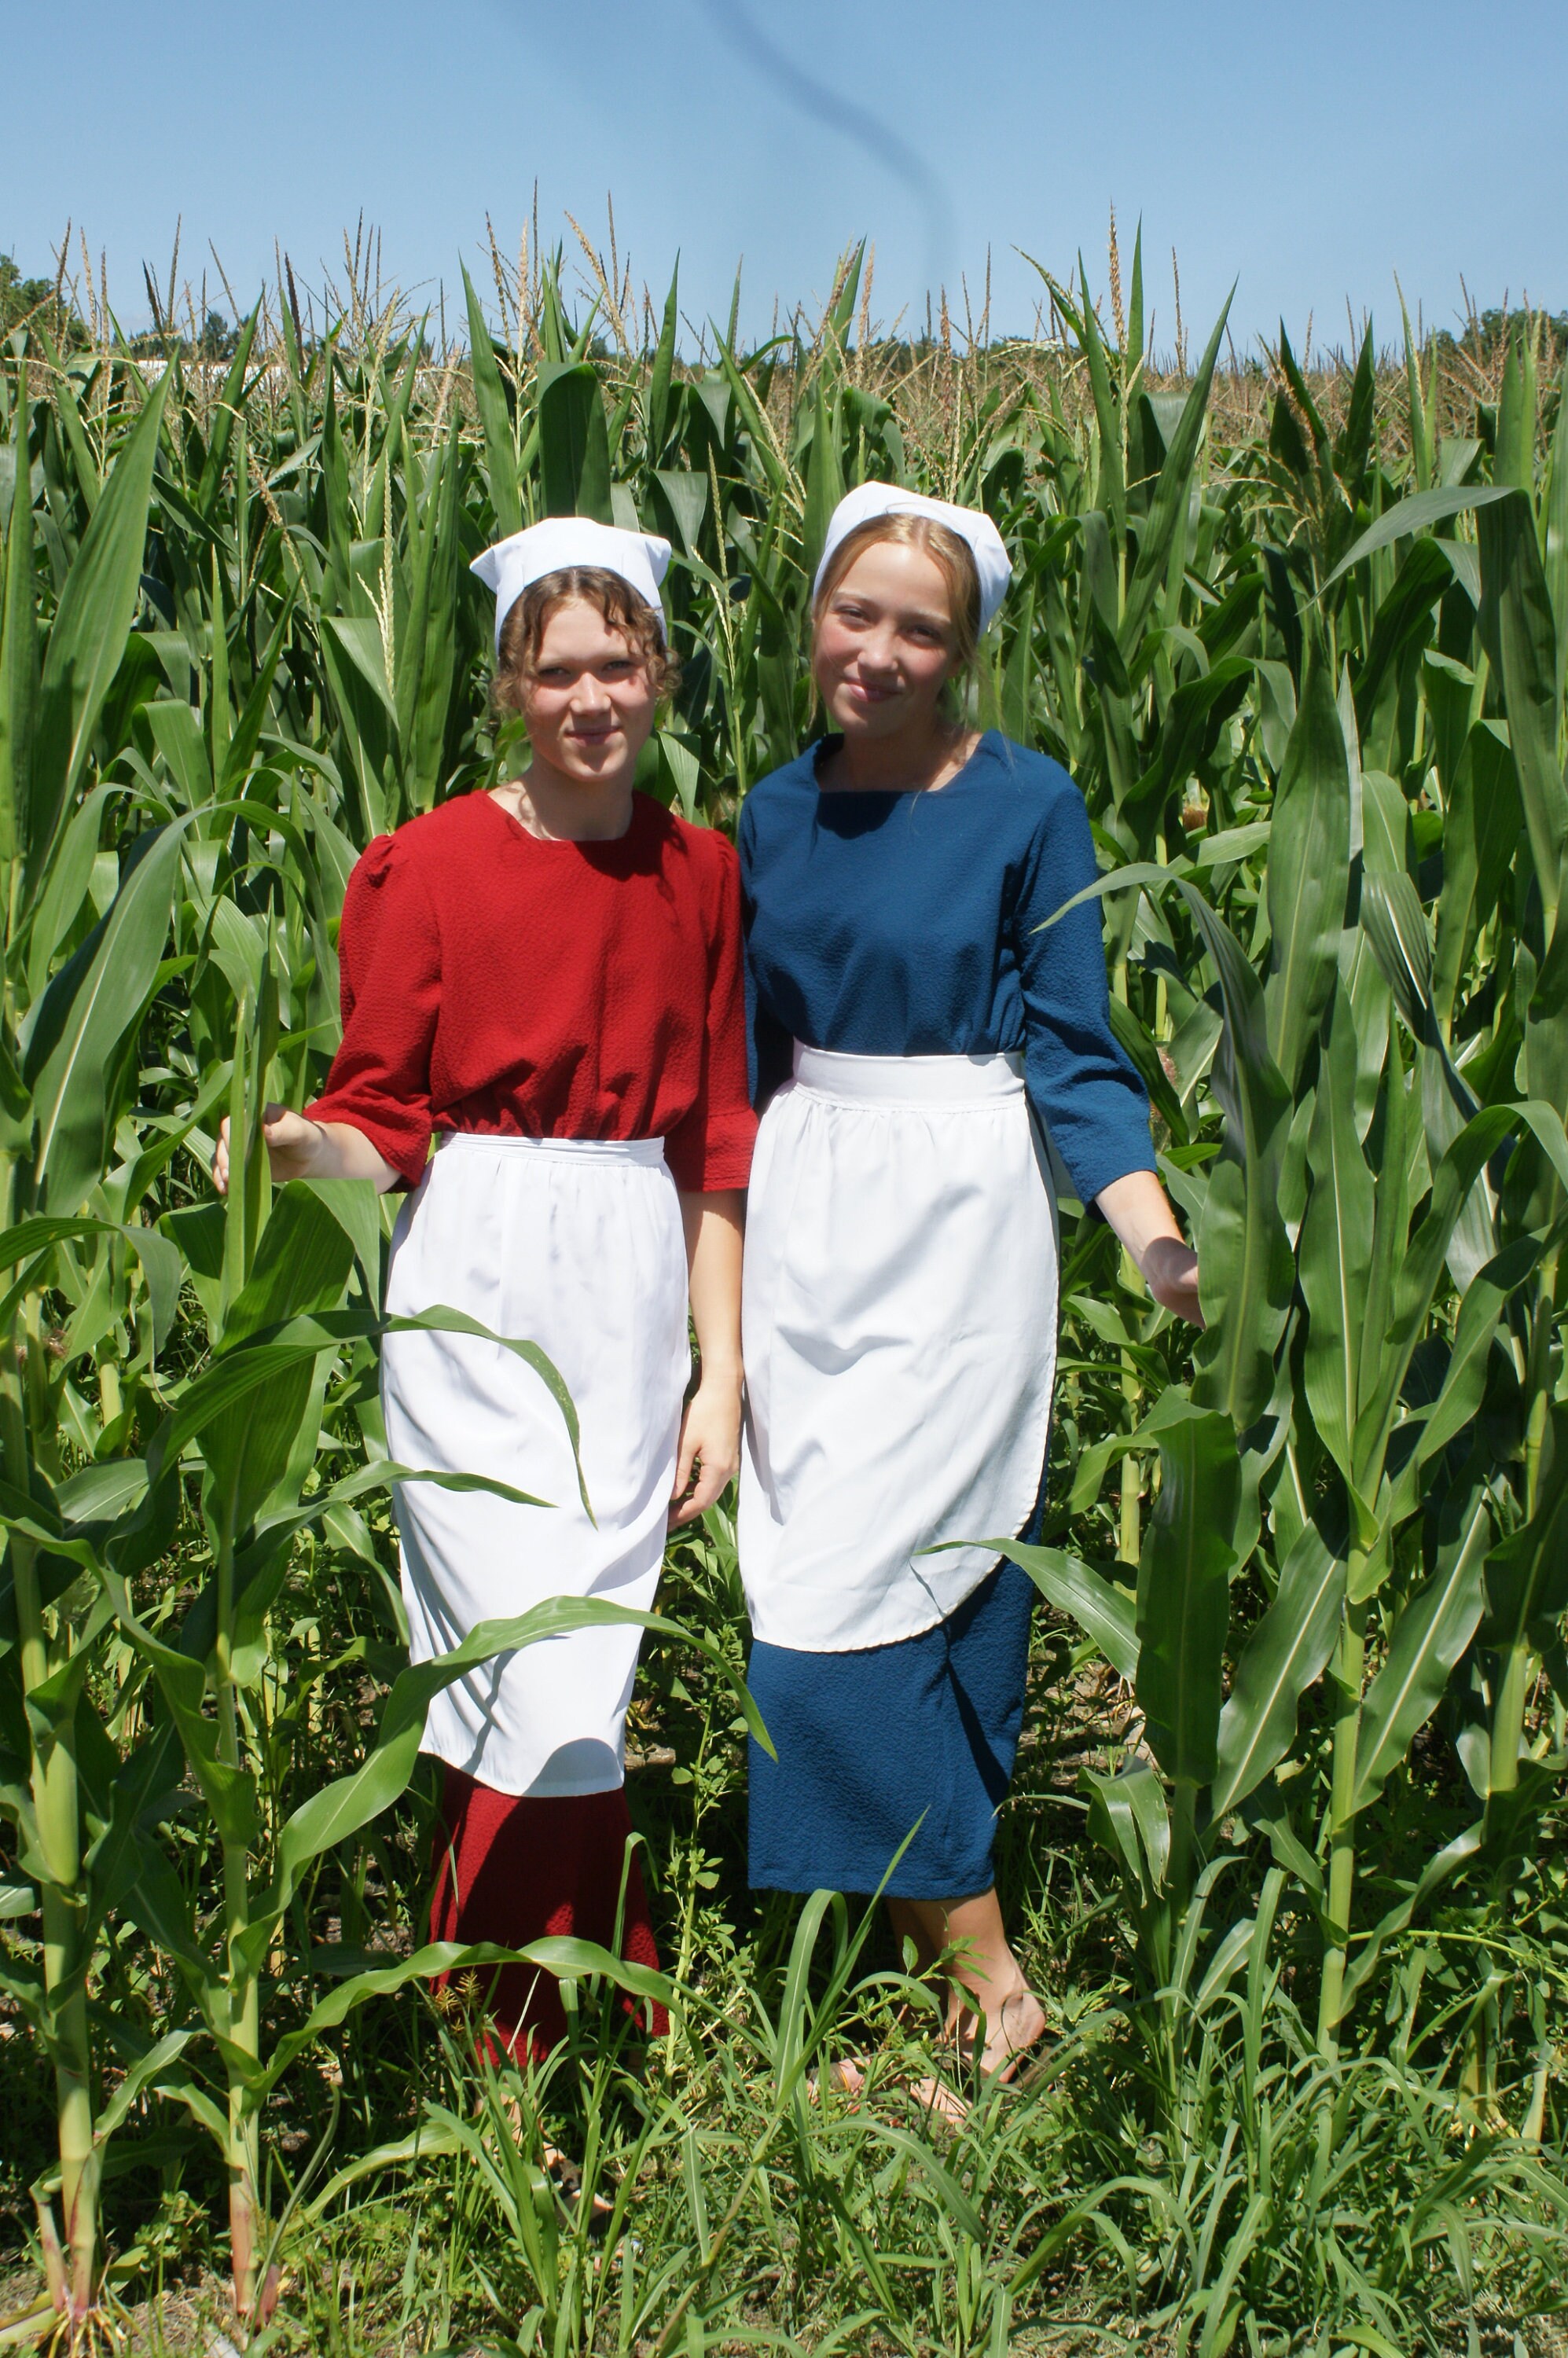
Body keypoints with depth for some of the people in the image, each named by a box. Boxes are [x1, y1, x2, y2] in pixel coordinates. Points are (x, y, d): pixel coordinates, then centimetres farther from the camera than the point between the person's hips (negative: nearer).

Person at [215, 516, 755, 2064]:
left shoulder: (697, 873, 8)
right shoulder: (430, 866, -4)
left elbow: (712, 1144, 11)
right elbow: (383, 1126, -2)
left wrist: (722, 1374, 8)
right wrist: (292, 1145, -25)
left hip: (636, 1298, 4)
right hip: (481, 1297, -4)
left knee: (585, 1685, 5)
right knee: (548, 1685, -8)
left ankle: (499, 2028, 23)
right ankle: (519, 2066, 10)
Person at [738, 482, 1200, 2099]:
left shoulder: (1026, 805, -5)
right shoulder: (776, 814, 9)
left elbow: (1072, 1052, -4)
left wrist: (1155, 1235, -17)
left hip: (958, 1212, -5)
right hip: (805, 1219, 5)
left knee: (839, 1604, -10)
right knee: (936, 1583, 8)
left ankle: (986, 1980, 3)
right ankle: (948, 1965, 19)